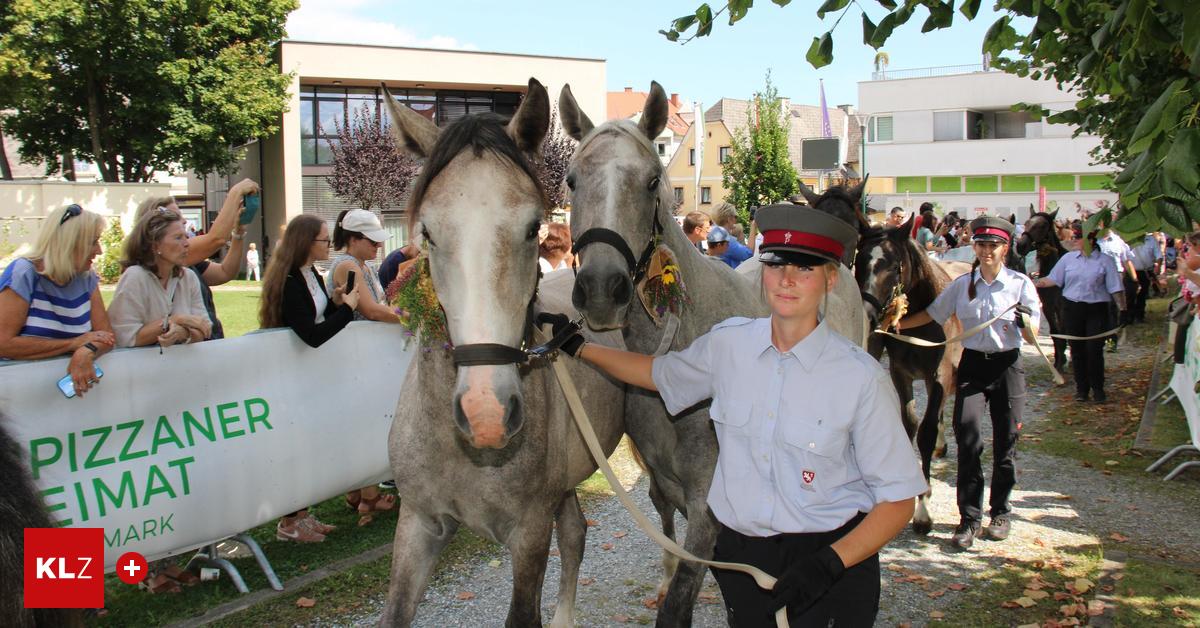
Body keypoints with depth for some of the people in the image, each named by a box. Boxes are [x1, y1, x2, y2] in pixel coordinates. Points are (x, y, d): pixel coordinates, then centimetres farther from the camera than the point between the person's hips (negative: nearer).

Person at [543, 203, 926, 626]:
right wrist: (578, 346, 15)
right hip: (741, 555, 3)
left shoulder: (860, 377, -16)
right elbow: (658, 374, 17)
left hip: (828, 561, -3)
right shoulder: (727, 344, -4)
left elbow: (898, 499, -11)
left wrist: (829, 564, -23)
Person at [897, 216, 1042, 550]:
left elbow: (1032, 336, -4)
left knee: (1005, 441, 7)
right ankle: (969, 517, -4)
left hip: (1007, 364, 0)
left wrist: (1025, 322, -26)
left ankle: (1000, 510, 26)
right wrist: (896, 324, 2)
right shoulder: (962, 284, 4)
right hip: (972, 364, 1)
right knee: (968, 439, -11)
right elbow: (932, 313, 12)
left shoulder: (1020, 283, -1)